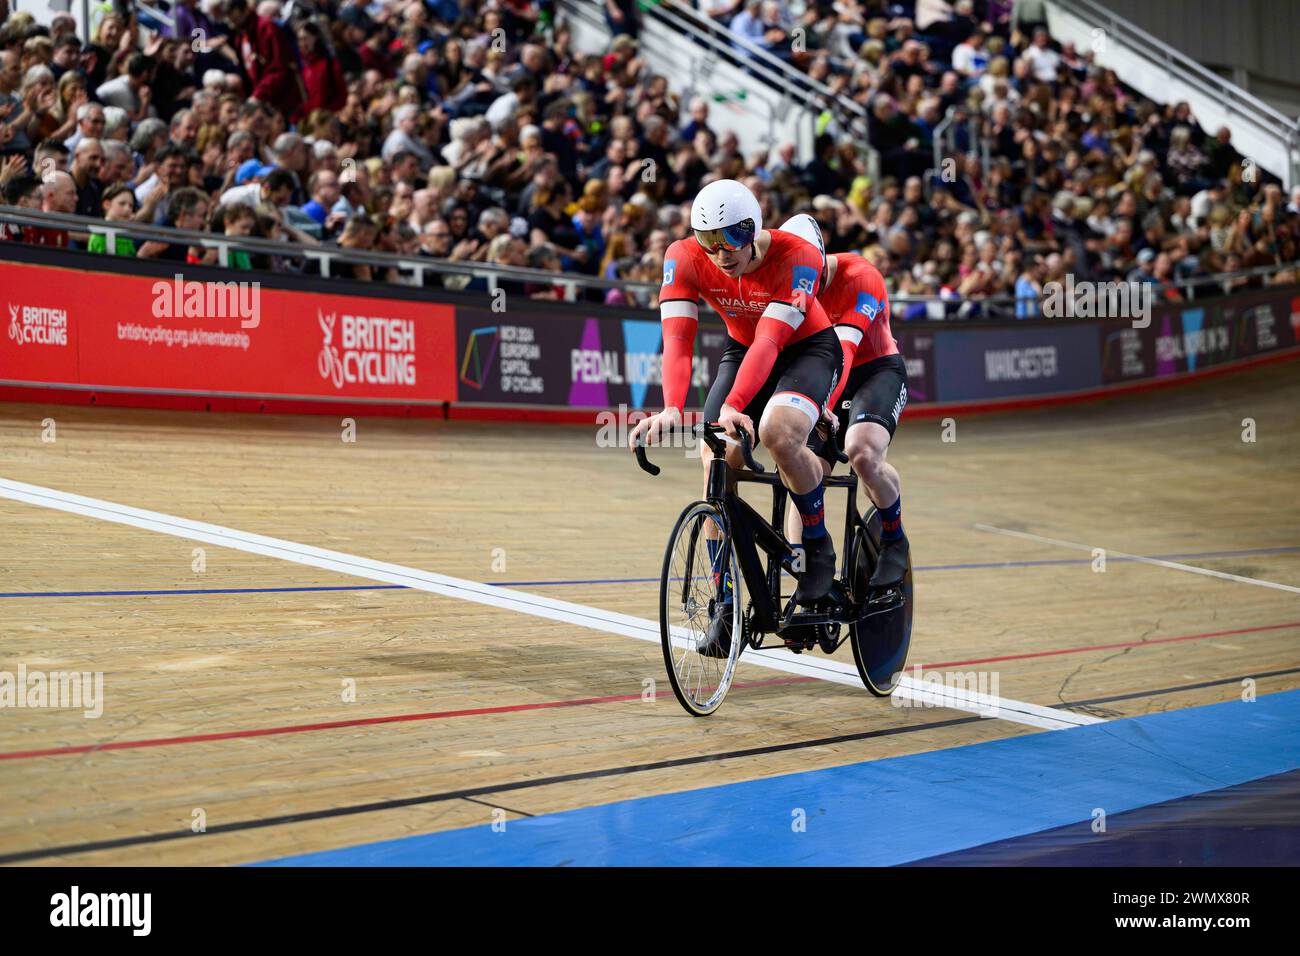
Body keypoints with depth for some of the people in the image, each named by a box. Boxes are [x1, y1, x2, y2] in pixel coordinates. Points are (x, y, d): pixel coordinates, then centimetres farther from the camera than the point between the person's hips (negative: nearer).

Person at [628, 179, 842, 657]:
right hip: (741, 350, 4)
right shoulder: (684, 258, -23)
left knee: (777, 434, -34)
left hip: (806, 349, -4)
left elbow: (770, 340, -40)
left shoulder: (797, 258, -32)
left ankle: (818, 544, -7)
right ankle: (726, 607, -1)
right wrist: (671, 409, -48)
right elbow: (677, 338, -31)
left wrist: (733, 406, -54)